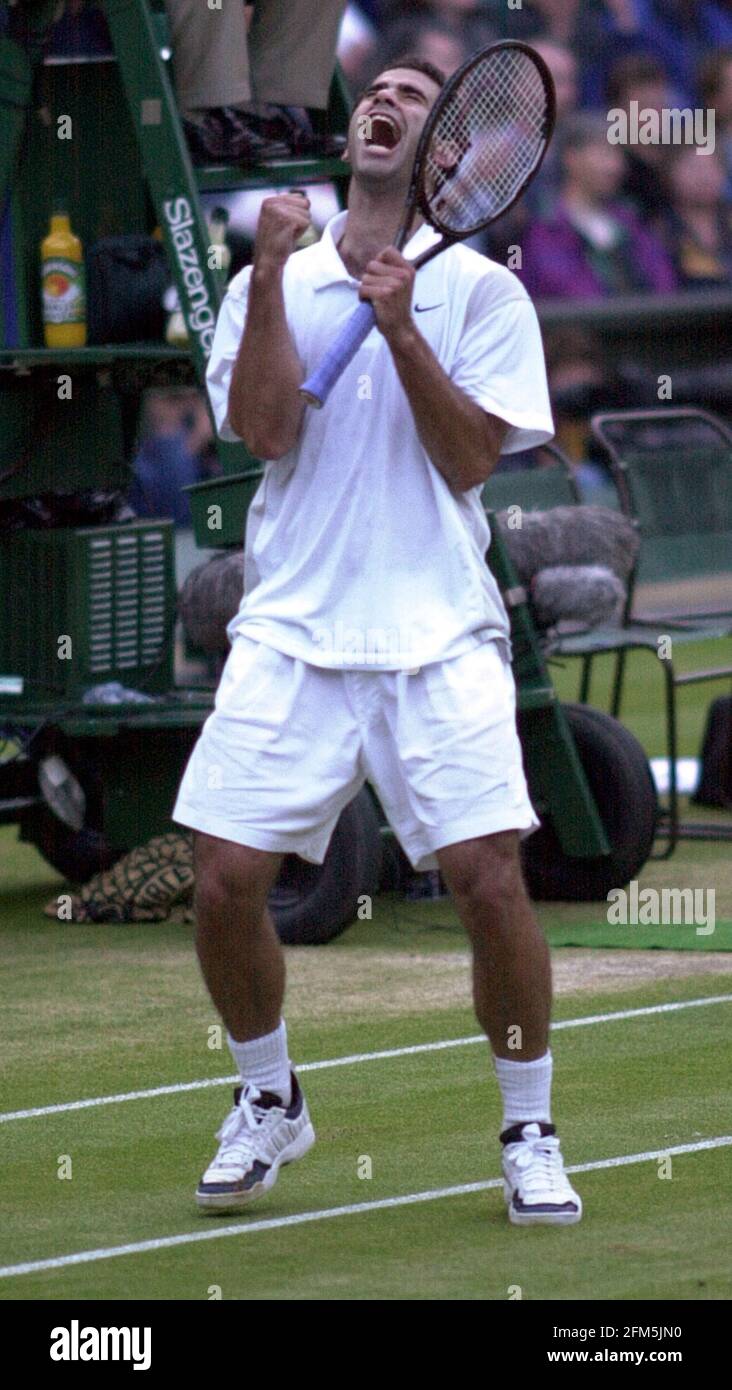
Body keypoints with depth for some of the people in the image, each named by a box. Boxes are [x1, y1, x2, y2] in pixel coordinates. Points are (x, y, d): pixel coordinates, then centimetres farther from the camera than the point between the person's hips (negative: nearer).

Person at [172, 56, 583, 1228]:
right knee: (225, 880, -7)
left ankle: (530, 1133, 6)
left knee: (489, 879, -13)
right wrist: (272, 272, -10)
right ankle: (269, 1104, 19)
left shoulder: (480, 288, 6)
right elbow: (264, 431, -4)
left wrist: (403, 330, -13)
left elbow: (471, 459, -3)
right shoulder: (271, 284, 11)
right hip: (292, 633, 2)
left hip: (439, 635, -2)